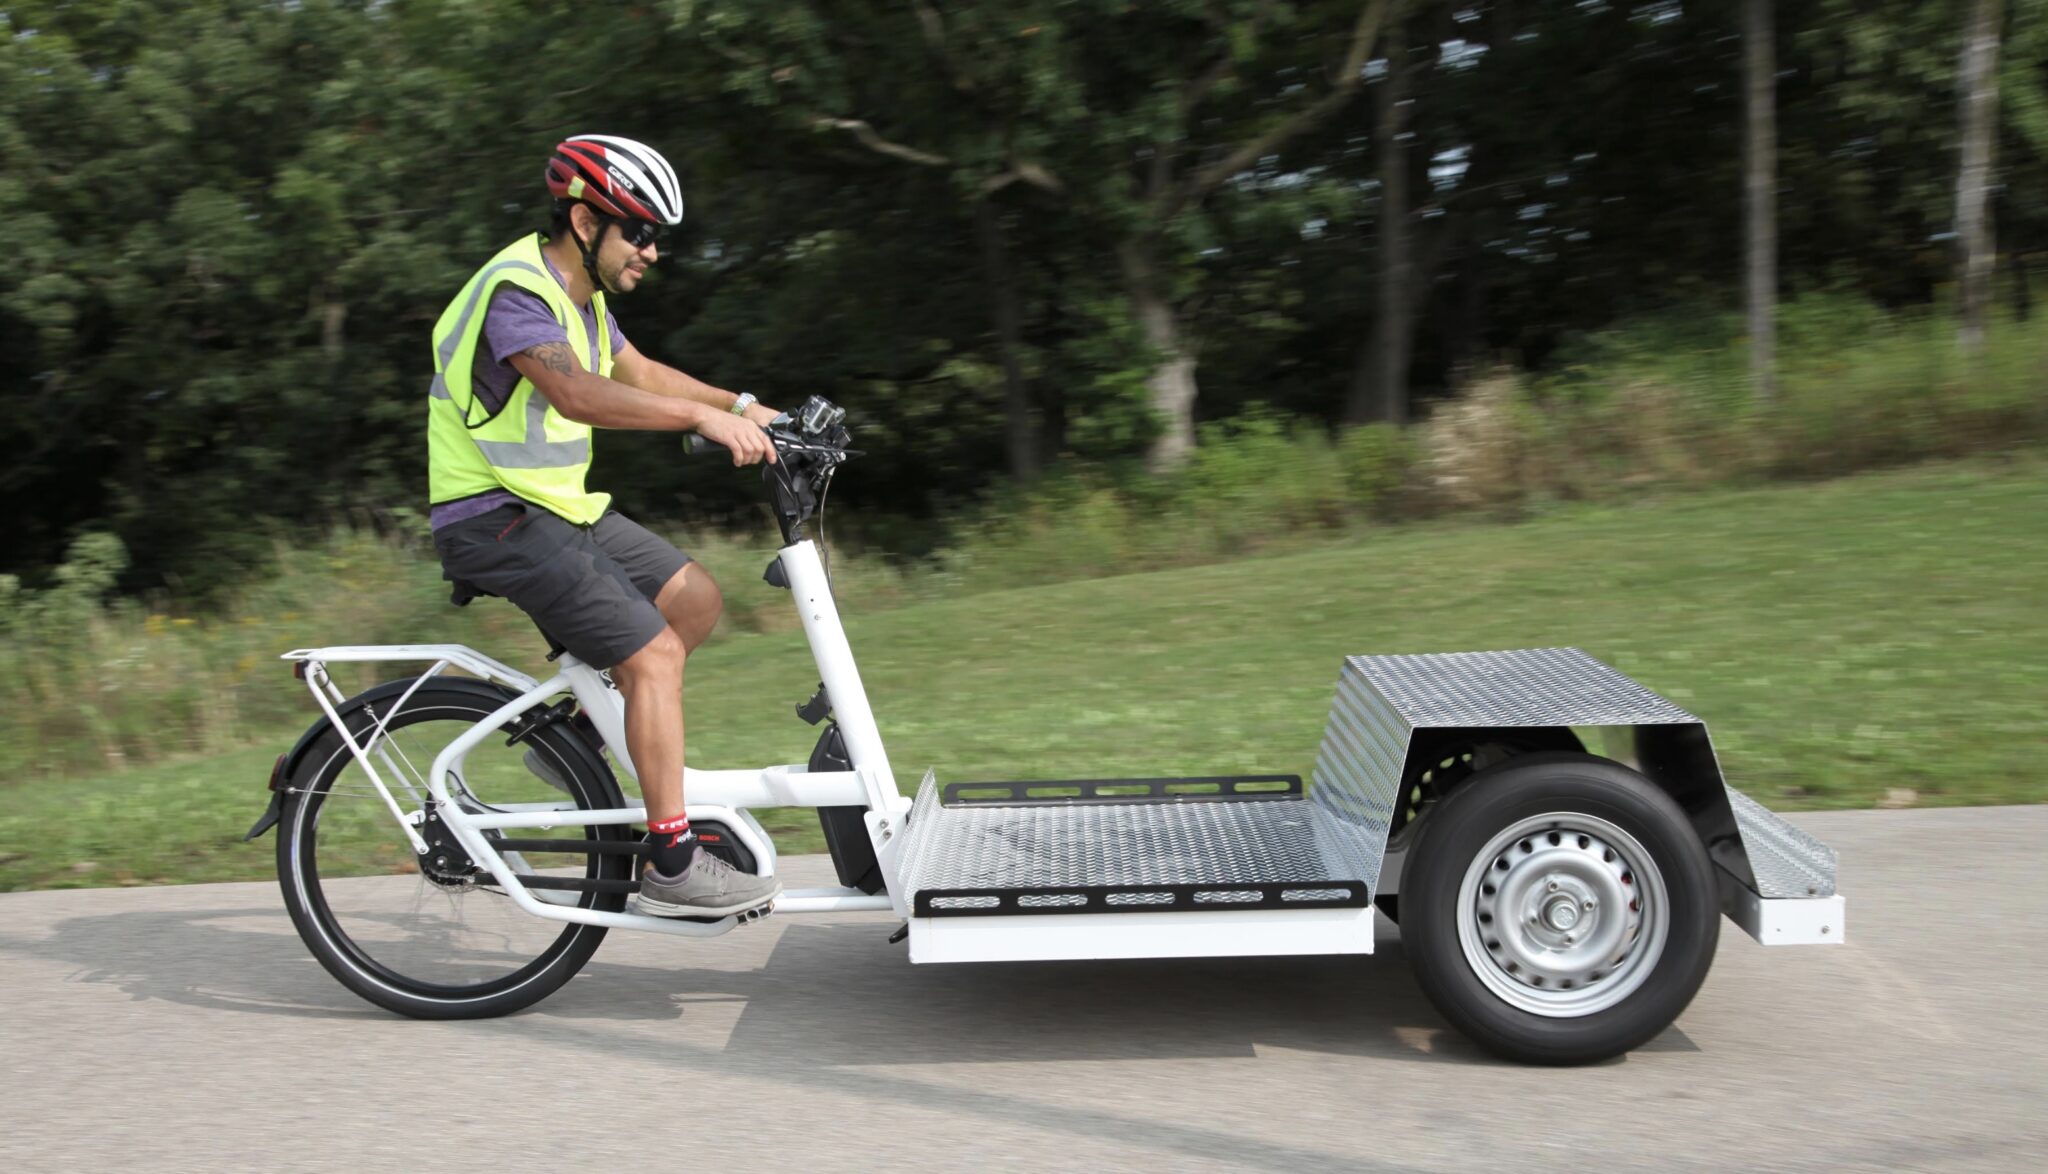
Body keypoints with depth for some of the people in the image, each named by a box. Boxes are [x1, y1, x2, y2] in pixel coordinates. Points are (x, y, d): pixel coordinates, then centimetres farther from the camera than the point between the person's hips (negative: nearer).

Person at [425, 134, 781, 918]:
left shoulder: (580, 292, 11)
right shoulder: (517, 291, -20)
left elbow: (638, 373, 21)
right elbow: (575, 392, -37)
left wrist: (740, 406, 9)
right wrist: (704, 417, -45)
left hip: (557, 504, 10)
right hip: (496, 520, -10)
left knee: (695, 599, 7)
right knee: (655, 652, -16)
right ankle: (671, 866, -9)